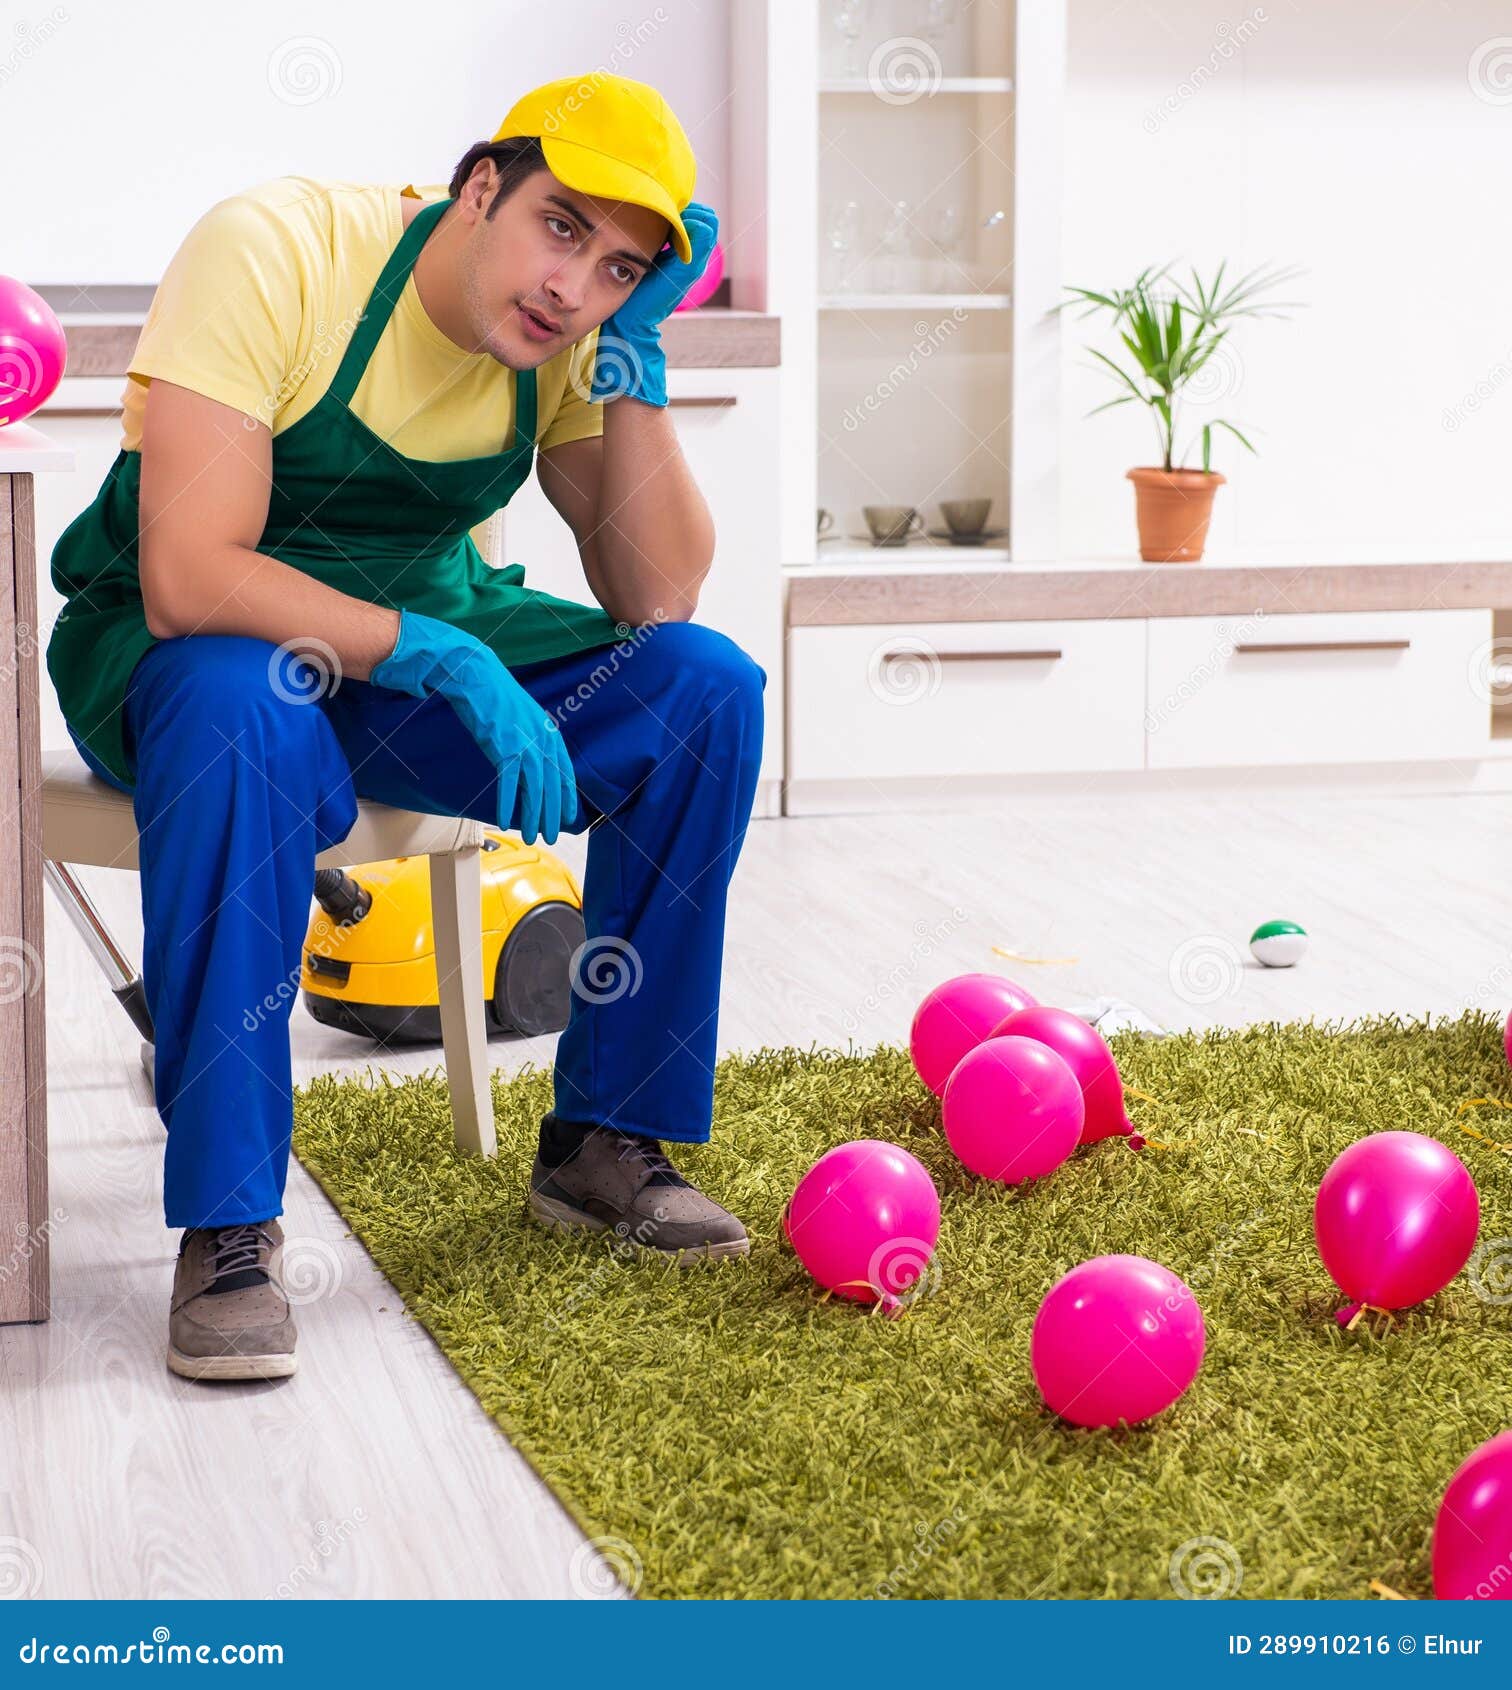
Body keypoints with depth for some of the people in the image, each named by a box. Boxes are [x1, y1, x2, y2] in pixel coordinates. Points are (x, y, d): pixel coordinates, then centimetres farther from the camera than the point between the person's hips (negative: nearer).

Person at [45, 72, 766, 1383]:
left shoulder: (570, 336, -7)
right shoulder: (276, 250, -24)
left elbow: (659, 606, -12)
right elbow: (188, 578, -32)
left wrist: (634, 359, -20)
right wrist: (439, 659, -37)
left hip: (423, 631, 5)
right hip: (190, 646, -5)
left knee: (706, 689, -15)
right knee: (247, 710, -40)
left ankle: (603, 1140, -3)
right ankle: (225, 1225, -31)